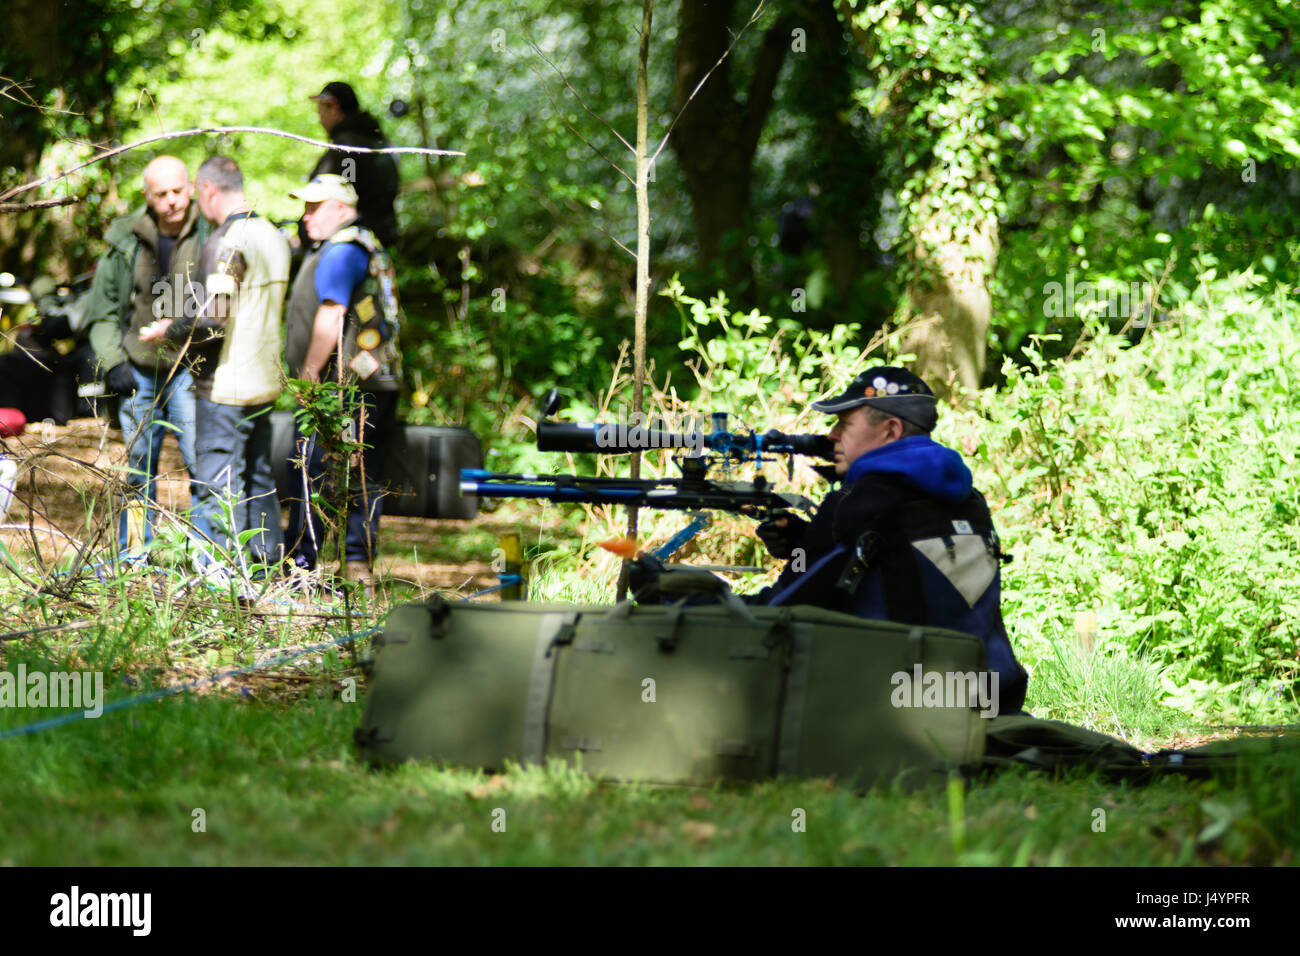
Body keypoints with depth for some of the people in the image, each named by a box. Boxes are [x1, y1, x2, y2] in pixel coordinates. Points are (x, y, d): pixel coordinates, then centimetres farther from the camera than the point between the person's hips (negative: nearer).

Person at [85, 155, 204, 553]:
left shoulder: (211, 237, -4)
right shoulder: (125, 243, 5)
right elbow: (103, 309, 11)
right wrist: (112, 362, 0)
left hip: (190, 370, -3)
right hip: (138, 371, 3)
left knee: (201, 460, -11)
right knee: (138, 468, 11)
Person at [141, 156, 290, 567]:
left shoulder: (226, 243, -17)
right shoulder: (274, 237, 11)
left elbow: (214, 321, -22)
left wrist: (168, 330, -4)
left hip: (226, 386, -9)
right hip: (265, 380, 9)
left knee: (220, 486, -4)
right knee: (258, 478, 15)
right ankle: (269, 562, 18)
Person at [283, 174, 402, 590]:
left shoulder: (340, 251, -12)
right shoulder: (368, 247, 21)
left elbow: (331, 318, -19)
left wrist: (309, 373, -12)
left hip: (344, 385, -10)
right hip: (379, 382, 10)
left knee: (310, 472, -7)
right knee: (362, 477, 9)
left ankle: (300, 565, -6)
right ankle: (359, 565, 9)